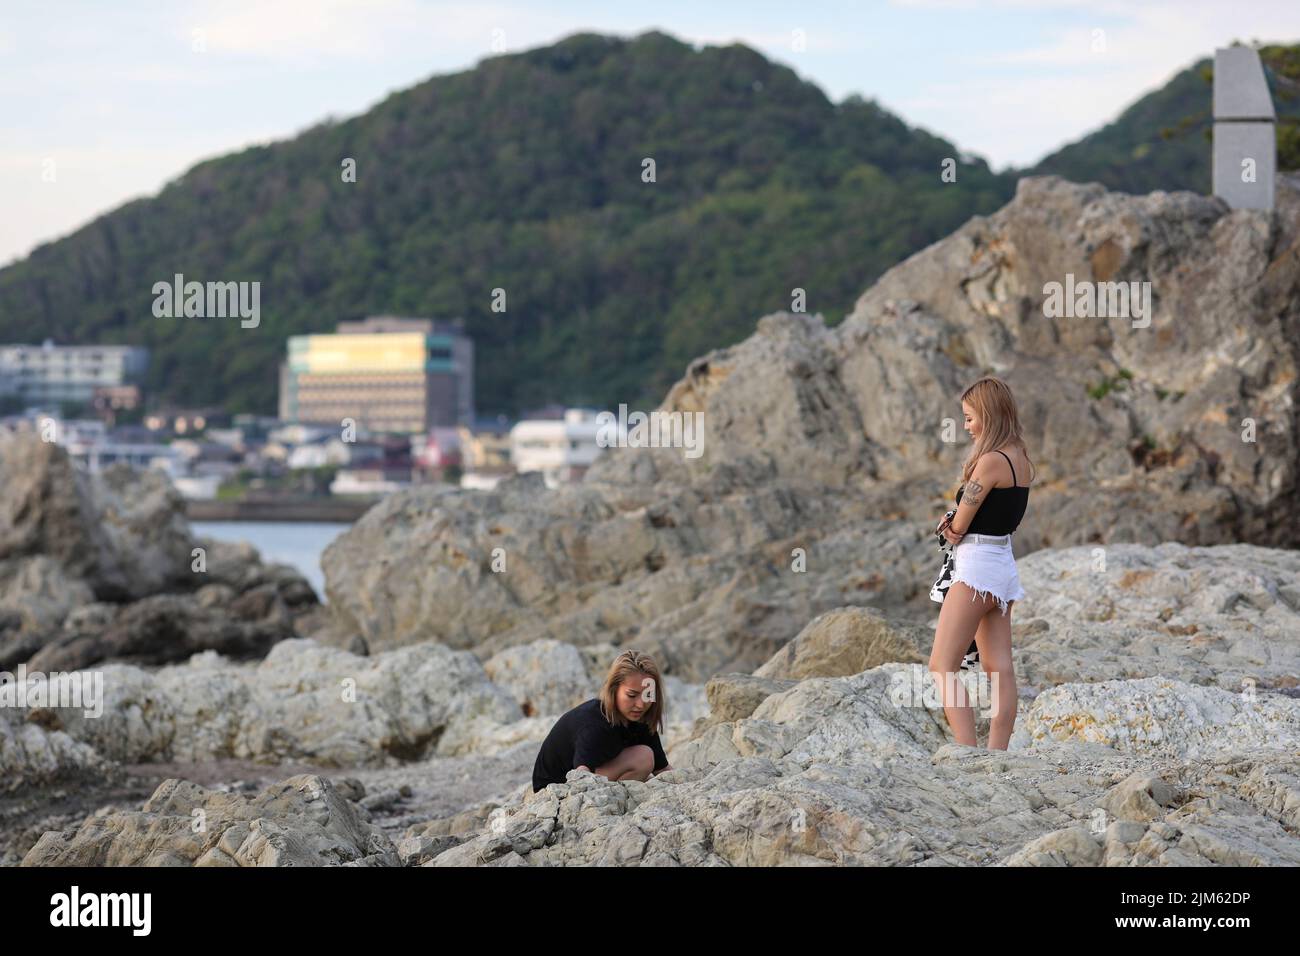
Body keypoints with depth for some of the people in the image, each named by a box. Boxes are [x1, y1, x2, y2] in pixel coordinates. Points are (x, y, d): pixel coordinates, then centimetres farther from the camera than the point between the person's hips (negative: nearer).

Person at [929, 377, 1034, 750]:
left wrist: (952, 527, 10)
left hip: (976, 567, -9)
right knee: (1000, 669, 6)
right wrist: (956, 525, -2)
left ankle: (967, 752, -15)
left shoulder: (990, 461, -18)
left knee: (942, 666, -7)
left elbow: (959, 525, -13)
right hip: (1004, 563, 9)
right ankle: (997, 755, 7)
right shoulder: (1021, 460, 10)